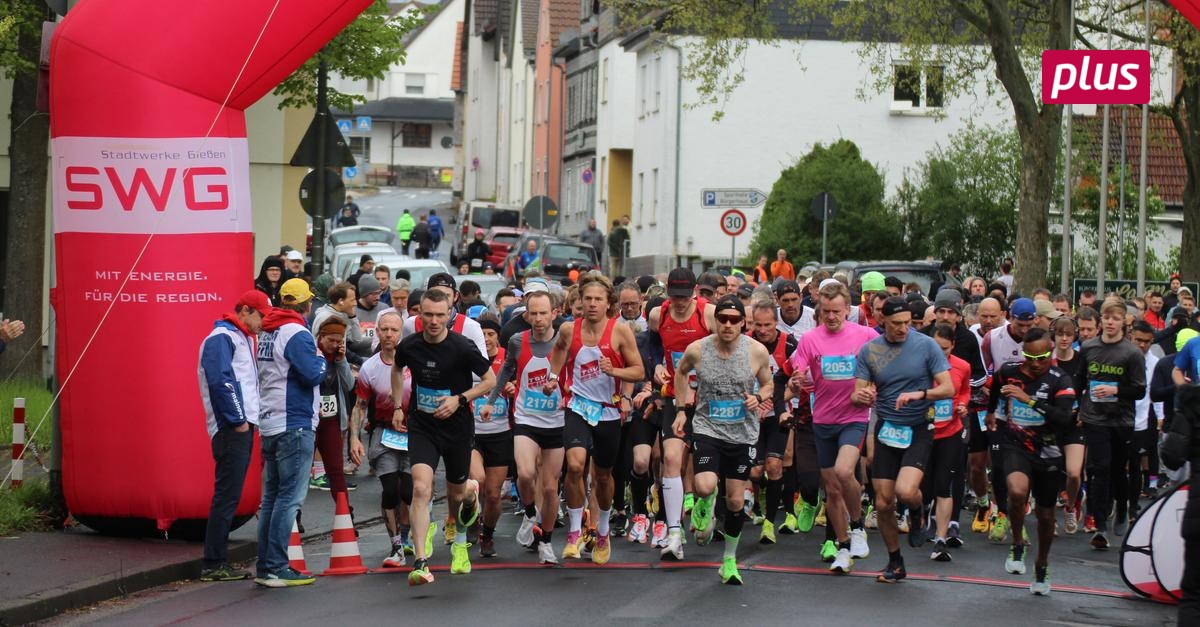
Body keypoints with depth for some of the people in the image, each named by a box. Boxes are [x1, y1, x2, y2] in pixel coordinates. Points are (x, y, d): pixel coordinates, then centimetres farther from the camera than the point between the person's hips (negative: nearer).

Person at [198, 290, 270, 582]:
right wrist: (238, 420, -17)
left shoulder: (241, 338, 22)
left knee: (230, 495, 11)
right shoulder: (222, 338, -9)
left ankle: (218, 561, 14)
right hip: (231, 429, -10)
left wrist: (247, 419, 10)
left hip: (242, 427, 10)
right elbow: (220, 381, -20)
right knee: (227, 495, -9)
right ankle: (213, 565, -8)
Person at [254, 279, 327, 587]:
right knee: (289, 497, -7)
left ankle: (264, 566, 14)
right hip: (295, 425, -9)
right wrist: (320, 358, 0)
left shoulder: (267, 332, 14)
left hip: (269, 423, 9)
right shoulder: (296, 333, -13)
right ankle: (276, 568, -9)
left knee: (271, 497, 12)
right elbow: (313, 374, -20)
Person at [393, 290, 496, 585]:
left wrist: (459, 400, -16)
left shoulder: (462, 348, -16)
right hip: (421, 427, 1)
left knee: (456, 494, 15)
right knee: (421, 488, -19)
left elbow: (490, 380, -4)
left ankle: (470, 493, 55)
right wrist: (397, 407, 11)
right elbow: (396, 369, 17)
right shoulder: (409, 346, -7)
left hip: (457, 426, -1)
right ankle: (421, 562, -20)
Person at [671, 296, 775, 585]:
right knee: (705, 487, -24)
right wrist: (681, 410, 9)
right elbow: (680, 372, 13)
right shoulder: (697, 349, -10)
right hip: (707, 428, -1)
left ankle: (730, 560, 26)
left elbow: (768, 384, 8)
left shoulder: (757, 351, -10)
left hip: (743, 433, 1)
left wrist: (758, 398, -14)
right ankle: (705, 506, 15)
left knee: (735, 501, 6)